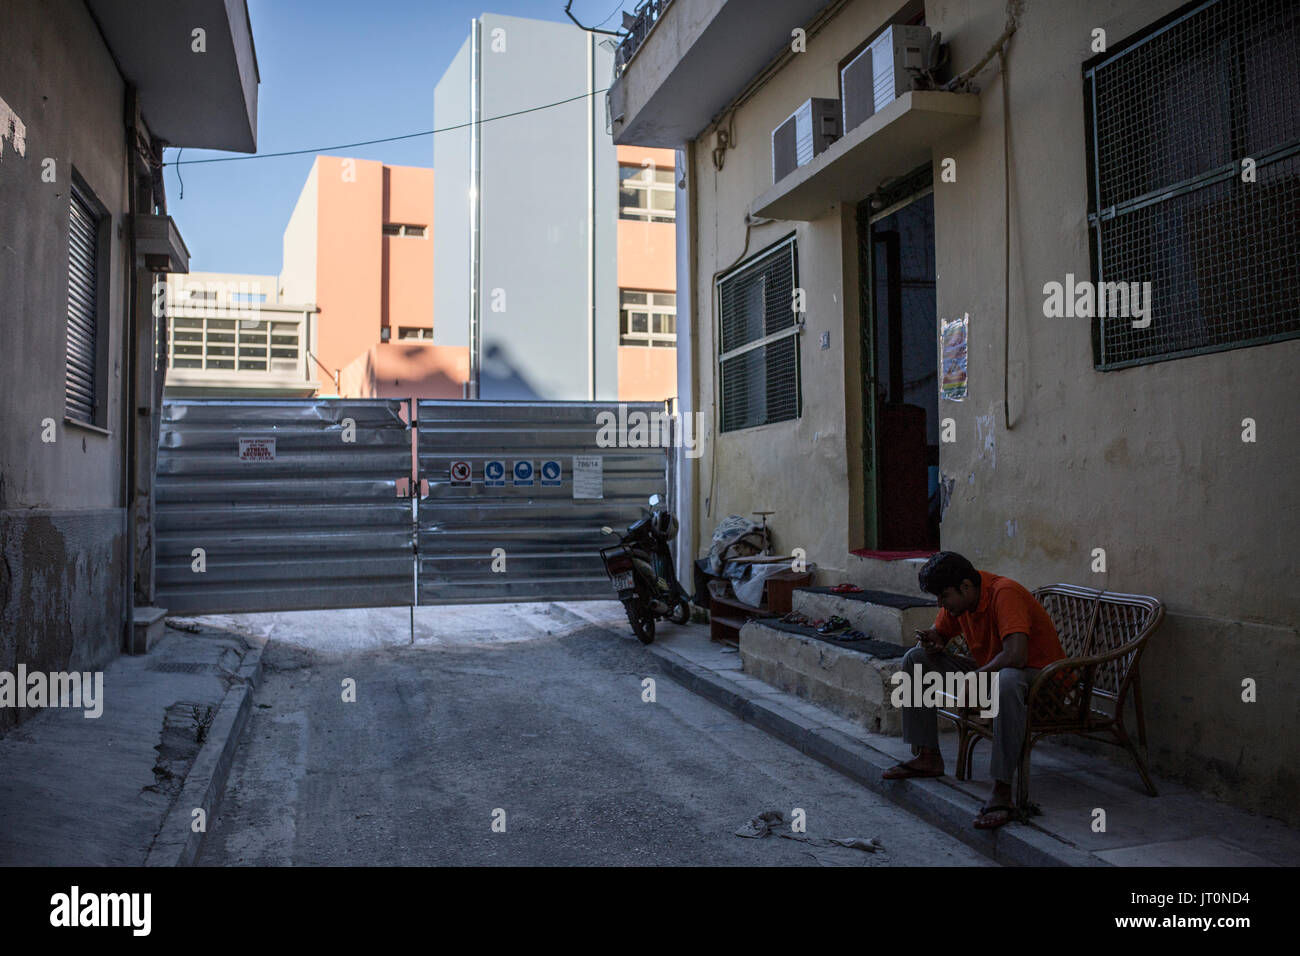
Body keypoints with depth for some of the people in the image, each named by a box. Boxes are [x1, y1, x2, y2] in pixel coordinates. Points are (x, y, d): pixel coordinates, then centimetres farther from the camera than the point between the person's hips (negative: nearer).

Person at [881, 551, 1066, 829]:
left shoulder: (1004, 593, -27)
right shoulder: (957, 598, -2)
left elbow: (1016, 656, -38)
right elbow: (941, 633, 16)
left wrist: (974, 677, -23)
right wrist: (931, 642, -9)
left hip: (1038, 675, -8)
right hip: (987, 670, 9)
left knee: (1006, 682, -44)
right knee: (916, 659, 2)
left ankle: (1002, 792, -40)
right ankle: (928, 756, 6)